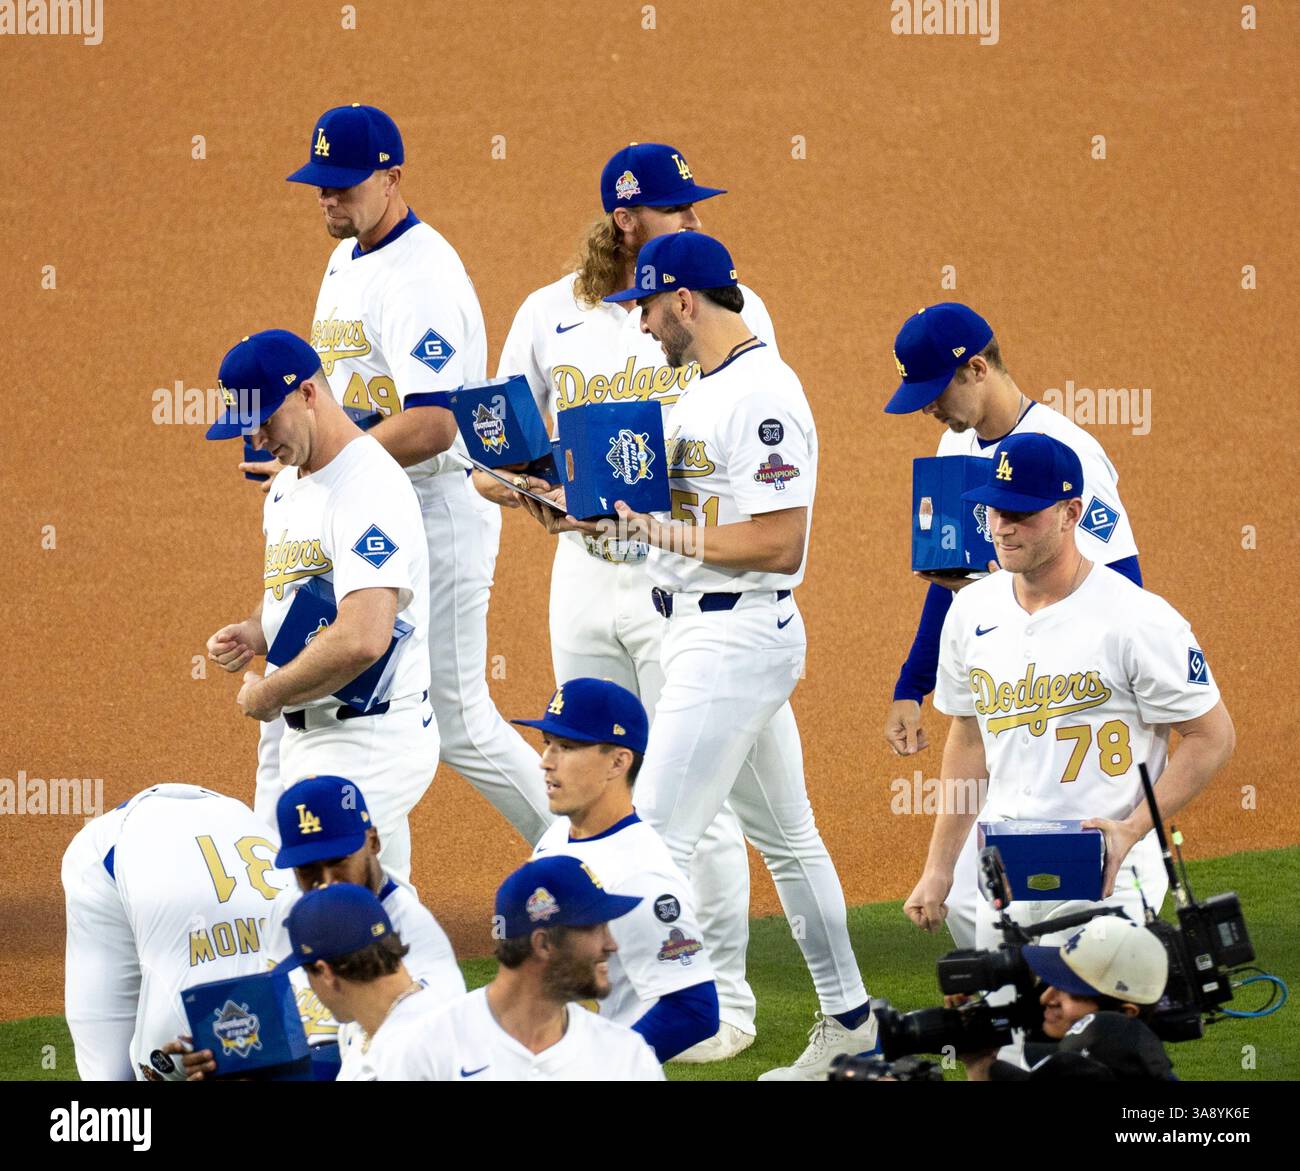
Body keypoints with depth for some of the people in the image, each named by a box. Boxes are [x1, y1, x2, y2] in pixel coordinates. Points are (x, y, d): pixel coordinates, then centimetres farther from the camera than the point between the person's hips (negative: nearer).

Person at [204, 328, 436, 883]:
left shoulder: (369, 488, -19)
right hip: (302, 735, 10)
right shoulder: (287, 484, 13)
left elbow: (363, 639, -30)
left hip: (369, 744, -10)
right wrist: (254, 631, 6)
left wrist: (266, 694, -16)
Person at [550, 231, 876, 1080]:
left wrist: (665, 534, -20)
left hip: (735, 637, -11)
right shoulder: (712, 387, 13)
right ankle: (847, 1020, 26)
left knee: (655, 844, -12)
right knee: (785, 835, 17)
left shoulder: (761, 395, -18)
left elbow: (779, 543, -23)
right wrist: (612, 508, 4)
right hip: (711, 633, 11)